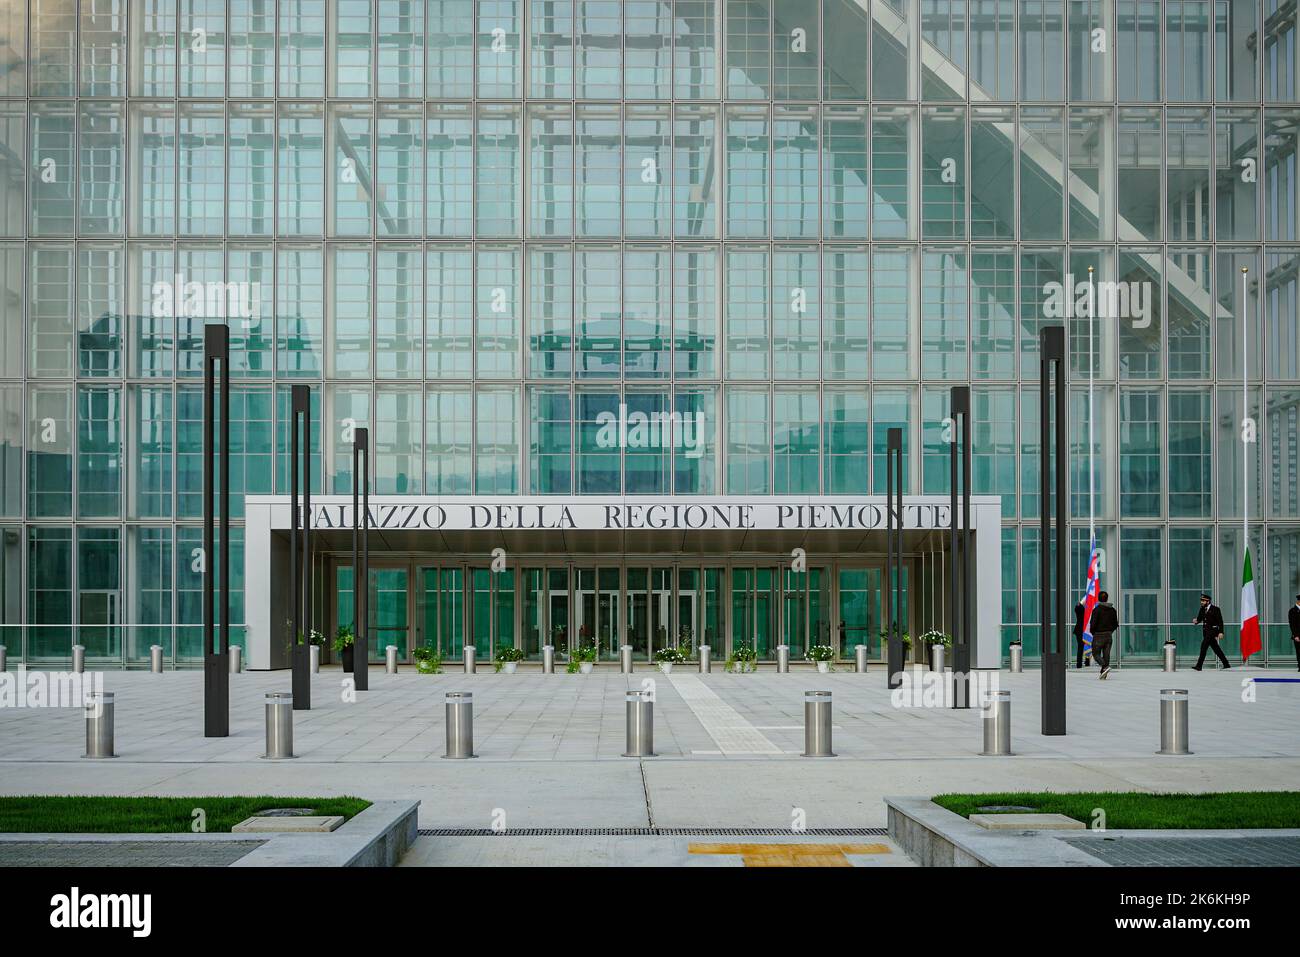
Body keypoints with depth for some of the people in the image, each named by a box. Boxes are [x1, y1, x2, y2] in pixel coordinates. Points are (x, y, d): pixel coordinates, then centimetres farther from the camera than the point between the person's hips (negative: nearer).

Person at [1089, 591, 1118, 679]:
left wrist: (1093, 632, 3)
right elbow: (1116, 624, 8)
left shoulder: (1096, 610, -12)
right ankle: (1103, 674, 7)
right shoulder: (1112, 610, 5)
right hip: (1109, 635, 5)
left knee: (1096, 654, 4)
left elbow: (1093, 623, -15)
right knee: (1106, 654, 8)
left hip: (1098, 635, -5)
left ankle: (1105, 667, -20)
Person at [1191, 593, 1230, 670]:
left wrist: (1221, 632, -15)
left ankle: (1199, 666, -18)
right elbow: (1199, 618, 11)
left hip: (1213, 630, -7)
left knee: (1204, 646, -16)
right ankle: (1226, 665, 21)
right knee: (1216, 649, 12)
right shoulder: (1202, 609, 11)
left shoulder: (1215, 609, -8)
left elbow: (1220, 621, -9)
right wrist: (1196, 621, -13)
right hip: (1206, 631, 7)